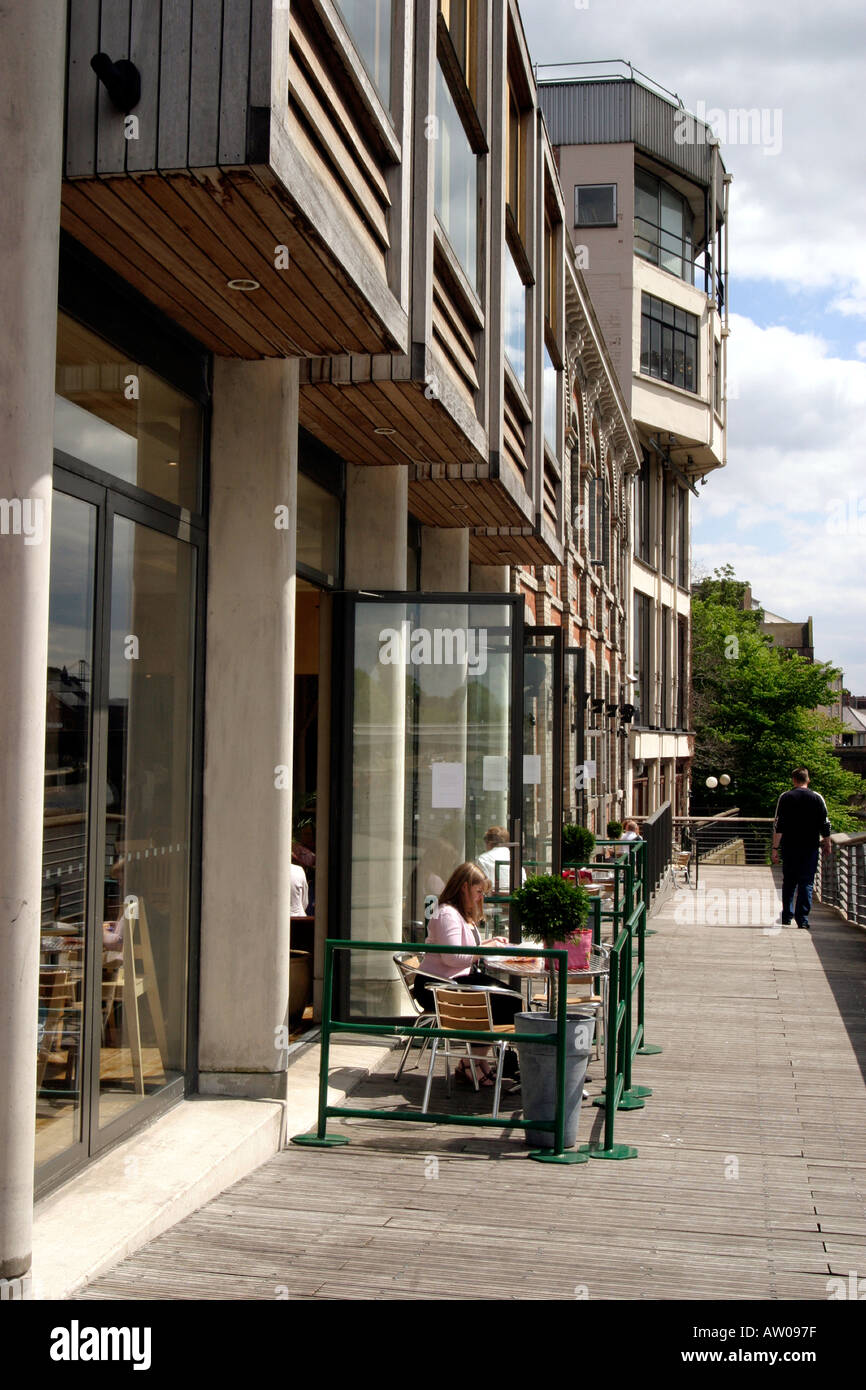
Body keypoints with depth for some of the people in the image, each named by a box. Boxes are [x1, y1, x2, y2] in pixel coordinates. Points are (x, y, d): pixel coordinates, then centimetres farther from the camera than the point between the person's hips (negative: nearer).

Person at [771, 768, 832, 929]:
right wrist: (827, 843, 15)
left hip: (790, 848, 1)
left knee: (789, 882, 14)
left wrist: (775, 848, -3)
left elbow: (778, 825, -5)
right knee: (807, 883, 3)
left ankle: (787, 917, 16)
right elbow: (825, 824, 2)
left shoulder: (785, 797, -1)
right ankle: (802, 918, -5)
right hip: (810, 848, 0)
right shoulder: (817, 798, 0)